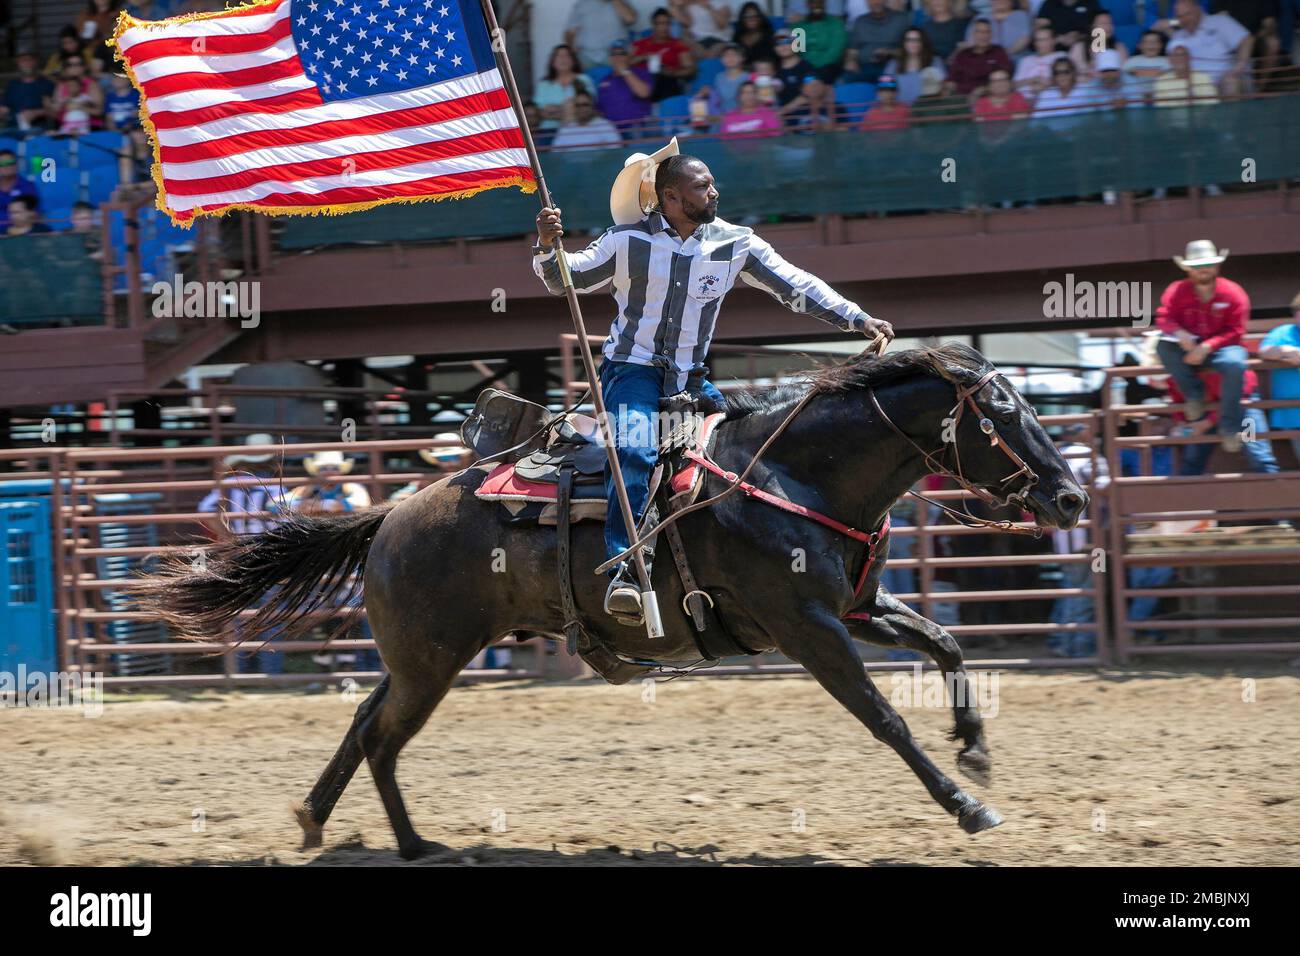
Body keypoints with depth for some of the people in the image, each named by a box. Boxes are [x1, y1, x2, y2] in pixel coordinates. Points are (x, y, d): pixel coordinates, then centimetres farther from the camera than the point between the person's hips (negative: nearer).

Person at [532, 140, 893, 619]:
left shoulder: (735, 244, 2)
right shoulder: (628, 239, -4)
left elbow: (796, 286, 4)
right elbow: (563, 279, 3)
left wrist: (857, 319, -4)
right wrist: (547, 246, -19)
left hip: (691, 377, 5)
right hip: (632, 367, -5)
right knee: (634, 453, -29)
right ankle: (624, 570, -35)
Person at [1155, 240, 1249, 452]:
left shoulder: (1233, 292, -7)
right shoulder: (1177, 291, 0)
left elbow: (1235, 331, -10)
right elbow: (1163, 318, -6)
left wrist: (1207, 347, -24)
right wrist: (1178, 332, -30)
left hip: (1221, 347, -2)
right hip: (1189, 349, 2)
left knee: (1235, 364, -38)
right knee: (1164, 346, -28)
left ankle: (1229, 427, -26)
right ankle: (1194, 394, -16)